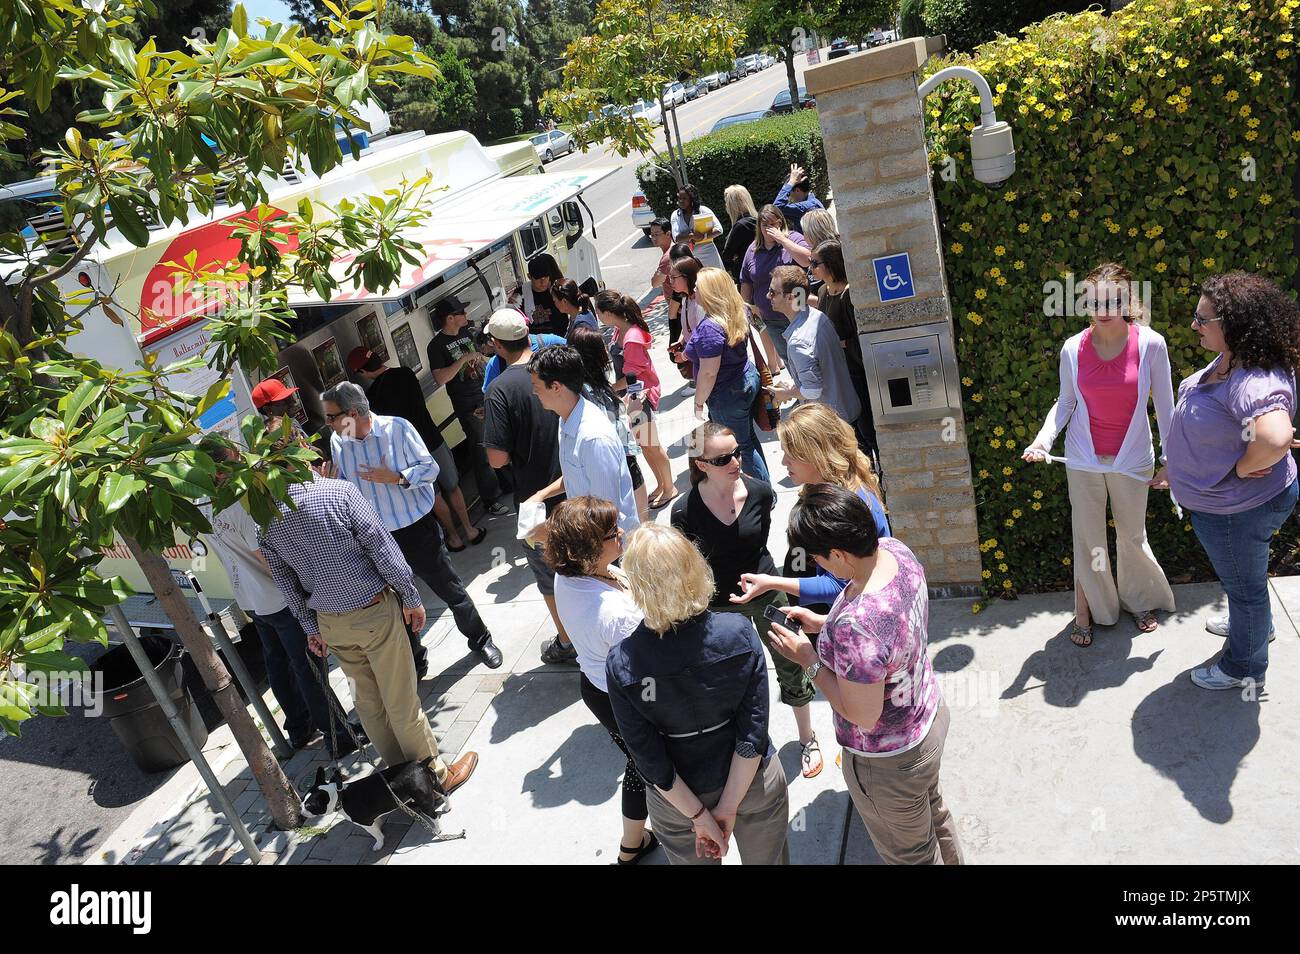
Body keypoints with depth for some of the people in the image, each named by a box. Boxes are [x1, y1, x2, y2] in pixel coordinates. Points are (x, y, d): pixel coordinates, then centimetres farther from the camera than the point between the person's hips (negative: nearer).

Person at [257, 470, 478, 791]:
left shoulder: (265, 522, -4)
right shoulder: (339, 491, -20)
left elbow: (286, 583, 5)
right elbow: (383, 548, -16)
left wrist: (311, 627, 16)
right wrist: (411, 598, -5)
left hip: (330, 622, 5)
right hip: (374, 611, -5)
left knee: (367, 701, 19)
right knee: (402, 701, 7)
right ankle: (436, 774, 23)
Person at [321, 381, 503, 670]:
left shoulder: (397, 428, -15)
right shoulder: (337, 441, -3)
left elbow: (430, 469, -11)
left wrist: (395, 477, -24)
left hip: (417, 529, -4)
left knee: (450, 589, 10)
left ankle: (479, 639, 33)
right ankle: (414, 658, 37)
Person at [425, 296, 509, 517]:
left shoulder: (466, 333, 10)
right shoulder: (437, 346, -12)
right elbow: (440, 378, -23)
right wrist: (464, 358, -24)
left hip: (488, 396, 7)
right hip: (469, 406, -7)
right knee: (482, 452, -4)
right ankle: (490, 500, 6)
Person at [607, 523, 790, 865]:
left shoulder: (621, 663, -26)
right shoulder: (739, 632, -25)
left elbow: (650, 761, -19)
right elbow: (753, 733, -21)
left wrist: (699, 816, -8)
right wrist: (728, 807, -12)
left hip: (677, 796, 0)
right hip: (754, 781, 1)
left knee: (693, 859, 30)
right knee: (768, 860, 29)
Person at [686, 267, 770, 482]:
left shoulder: (710, 329, -30)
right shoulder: (739, 312, -4)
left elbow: (709, 373, -26)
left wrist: (699, 403, -13)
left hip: (728, 394, -9)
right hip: (747, 379, 9)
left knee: (741, 445, 8)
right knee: (748, 436, 23)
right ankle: (763, 483, 39)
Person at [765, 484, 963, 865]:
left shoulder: (856, 627, -43)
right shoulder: (894, 549, -17)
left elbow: (863, 716, -29)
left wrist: (809, 660, -22)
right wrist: (823, 623, -4)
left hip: (889, 760, -8)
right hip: (930, 715, 8)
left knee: (911, 854, 23)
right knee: (934, 812, 37)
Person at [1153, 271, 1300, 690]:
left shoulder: (1255, 382, -37)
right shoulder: (1225, 362, -5)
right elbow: (1203, 426, 10)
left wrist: (1242, 467, -36)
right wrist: (1173, 466, 17)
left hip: (1238, 509, -9)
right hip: (1222, 499, 9)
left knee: (1244, 582, 15)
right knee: (1240, 573, 33)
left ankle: (1244, 667, 39)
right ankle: (1253, 624, 61)